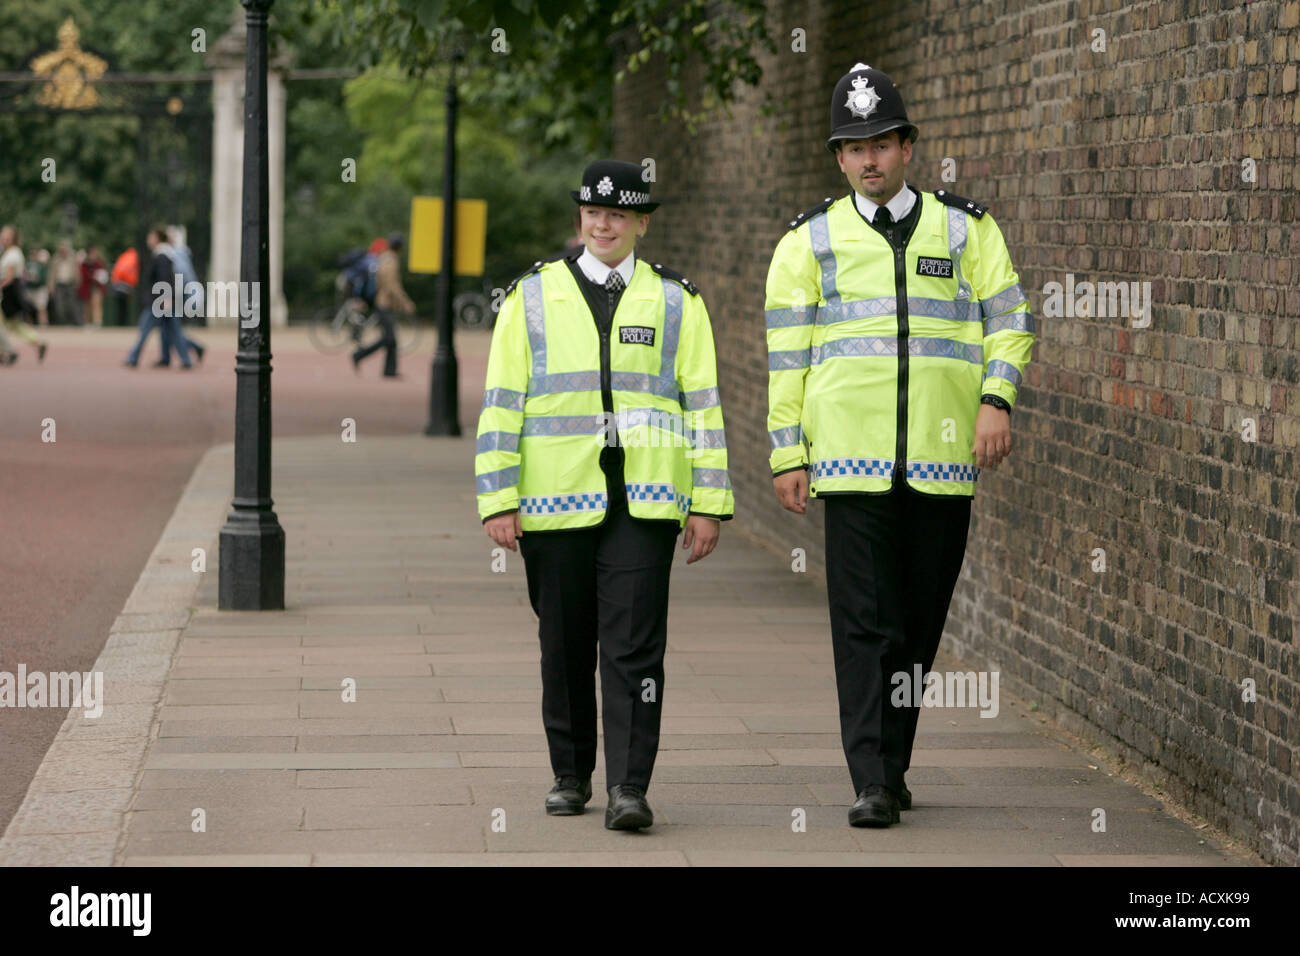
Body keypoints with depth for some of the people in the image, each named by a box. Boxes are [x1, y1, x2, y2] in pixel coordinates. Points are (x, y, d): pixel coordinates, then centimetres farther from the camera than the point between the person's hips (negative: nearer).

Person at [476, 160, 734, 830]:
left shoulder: (676, 302, 8)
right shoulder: (531, 297, 7)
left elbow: (703, 405, 7)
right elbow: (501, 404, 5)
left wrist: (708, 504, 1)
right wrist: (497, 500, -2)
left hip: (644, 504, -1)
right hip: (555, 504, 1)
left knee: (634, 648, -9)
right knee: (565, 647, 10)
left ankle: (629, 788, -10)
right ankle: (571, 776, 24)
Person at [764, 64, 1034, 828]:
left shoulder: (966, 229, 10)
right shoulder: (810, 241, 9)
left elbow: (1009, 318, 7)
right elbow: (787, 354, 8)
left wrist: (996, 400, -10)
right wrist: (788, 455, 2)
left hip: (944, 462, 1)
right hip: (852, 462, -1)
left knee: (919, 625, 8)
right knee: (865, 623, -8)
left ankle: (892, 767, 21)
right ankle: (872, 784, -9)